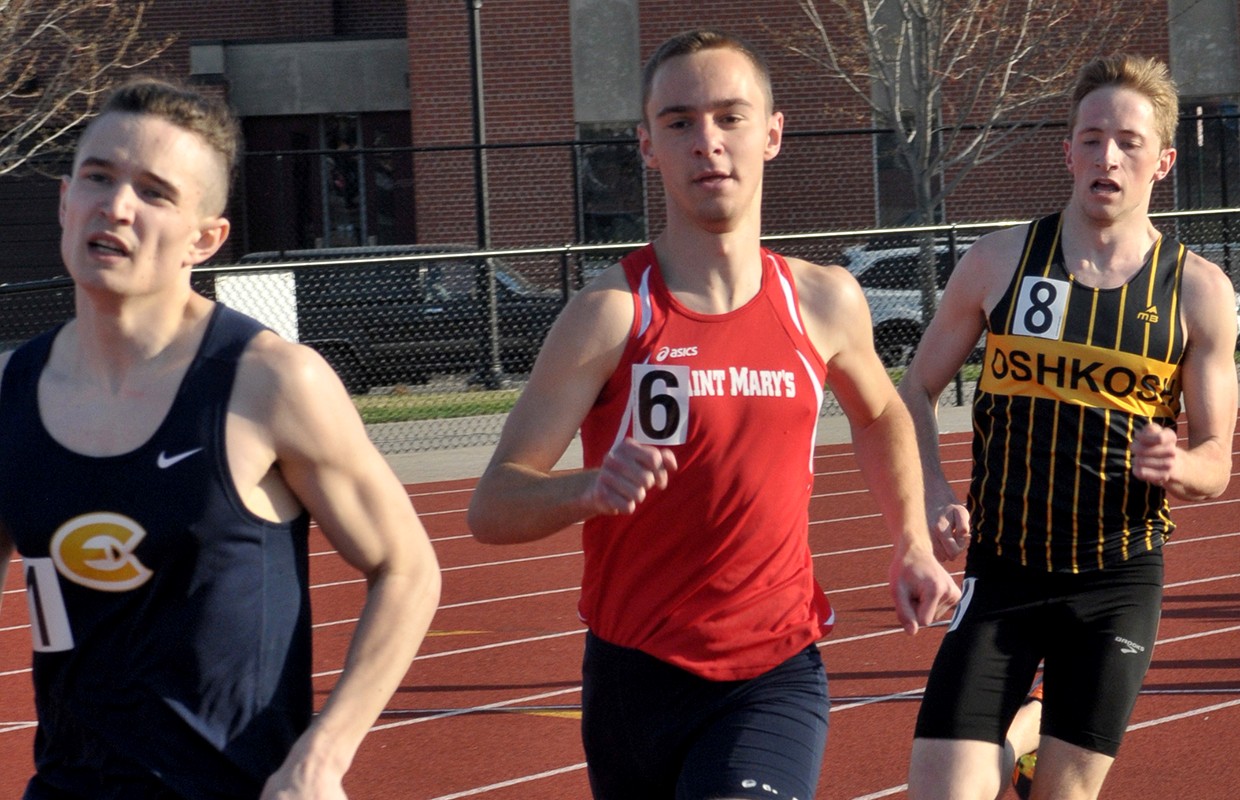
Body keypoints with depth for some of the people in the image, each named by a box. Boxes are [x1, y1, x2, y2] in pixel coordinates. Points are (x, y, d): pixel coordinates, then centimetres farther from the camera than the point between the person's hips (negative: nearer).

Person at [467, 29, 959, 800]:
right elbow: (492, 507, -15)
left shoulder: (825, 302, 2)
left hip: (775, 677, 1)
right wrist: (590, 488, -34)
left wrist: (914, 546, 15)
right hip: (637, 676, 0)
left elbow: (881, 416, 25)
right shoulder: (612, 313, -10)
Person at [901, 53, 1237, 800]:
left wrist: (1175, 467, -21)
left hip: (1119, 581, 0)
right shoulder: (1001, 261, -1)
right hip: (1001, 570, 0)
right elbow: (918, 391, 8)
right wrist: (934, 495, -9)